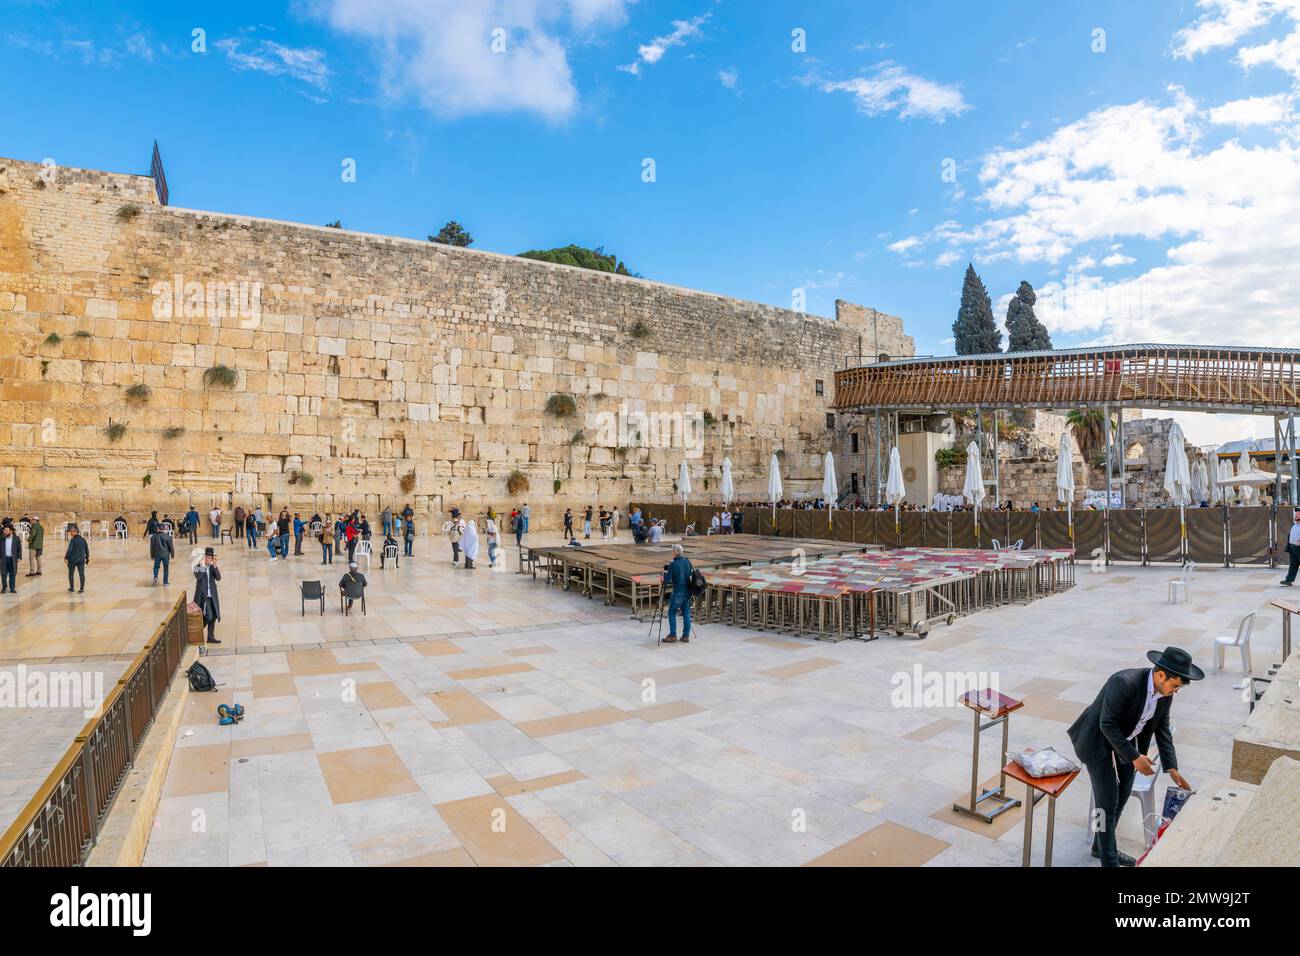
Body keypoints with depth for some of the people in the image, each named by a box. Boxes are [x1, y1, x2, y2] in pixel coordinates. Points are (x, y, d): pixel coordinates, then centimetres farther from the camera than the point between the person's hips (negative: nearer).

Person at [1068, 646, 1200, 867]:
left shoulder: (1166, 691, -9)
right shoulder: (1124, 682, -33)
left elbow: (1162, 728, 2)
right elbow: (1107, 724, -28)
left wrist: (1172, 768, -2)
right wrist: (1135, 757, -25)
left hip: (1126, 742, 8)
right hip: (1099, 742, -8)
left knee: (1121, 798, 15)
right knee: (1108, 802, -4)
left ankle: (1101, 846, 33)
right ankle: (1109, 861, 8)